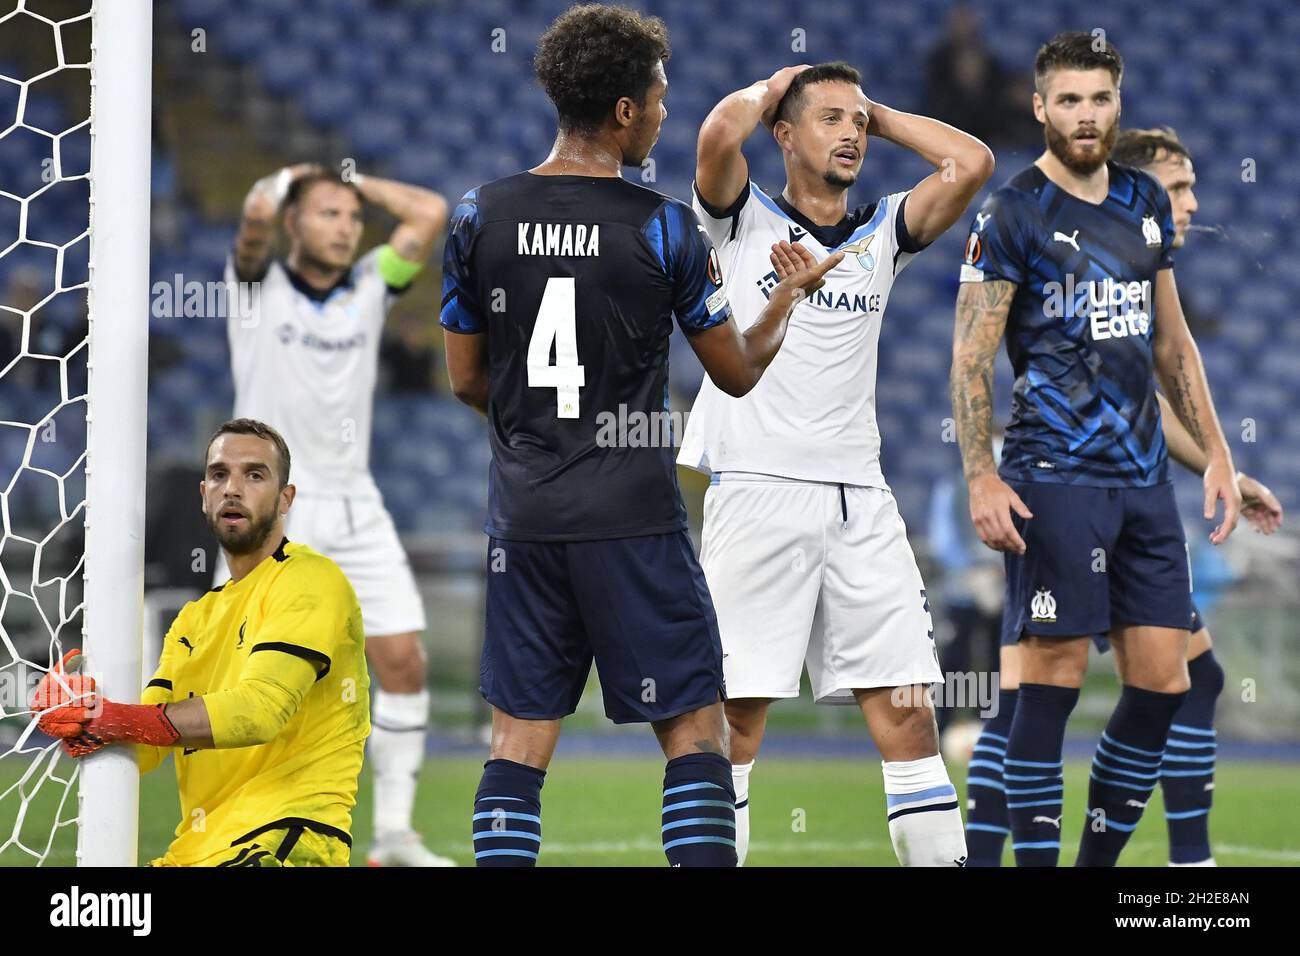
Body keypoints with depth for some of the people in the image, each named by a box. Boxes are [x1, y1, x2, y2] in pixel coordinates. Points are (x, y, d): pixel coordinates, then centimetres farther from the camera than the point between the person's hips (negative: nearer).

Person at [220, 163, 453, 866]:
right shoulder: (257, 285, 0)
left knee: (403, 661, -3)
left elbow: (429, 213, 1)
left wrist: (354, 180, 10)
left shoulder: (370, 287, 9)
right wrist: (291, 179, 1)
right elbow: (257, 215, -19)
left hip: (354, 510, 4)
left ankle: (394, 833, 6)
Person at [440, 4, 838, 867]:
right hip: (633, 518, -4)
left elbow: (466, 381, 9)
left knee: (520, 739, 8)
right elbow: (739, 371, 3)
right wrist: (792, 293, 20)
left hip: (523, 514, 4)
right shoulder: (662, 228, -9)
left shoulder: (481, 218, 1)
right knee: (695, 731, 3)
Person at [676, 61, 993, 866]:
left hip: (860, 501, 4)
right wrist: (774, 87, 7)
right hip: (758, 491, -3)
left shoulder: (882, 234, 17)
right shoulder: (744, 218, 7)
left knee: (906, 709, -1)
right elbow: (719, 134, -13)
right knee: (737, 713, -5)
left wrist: (880, 115, 14)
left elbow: (971, 164, 4)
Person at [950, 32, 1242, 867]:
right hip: (1054, 478, -6)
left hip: (1145, 476, 6)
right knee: (1054, 679, -7)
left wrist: (1217, 453, 15)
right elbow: (971, 355, -7)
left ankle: (1101, 854, 16)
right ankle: (1036, 858, -1)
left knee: (1162, 684, 4)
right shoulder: (1013, 214, -4)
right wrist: (981, 478, -17)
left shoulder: (1146, 202, 13)